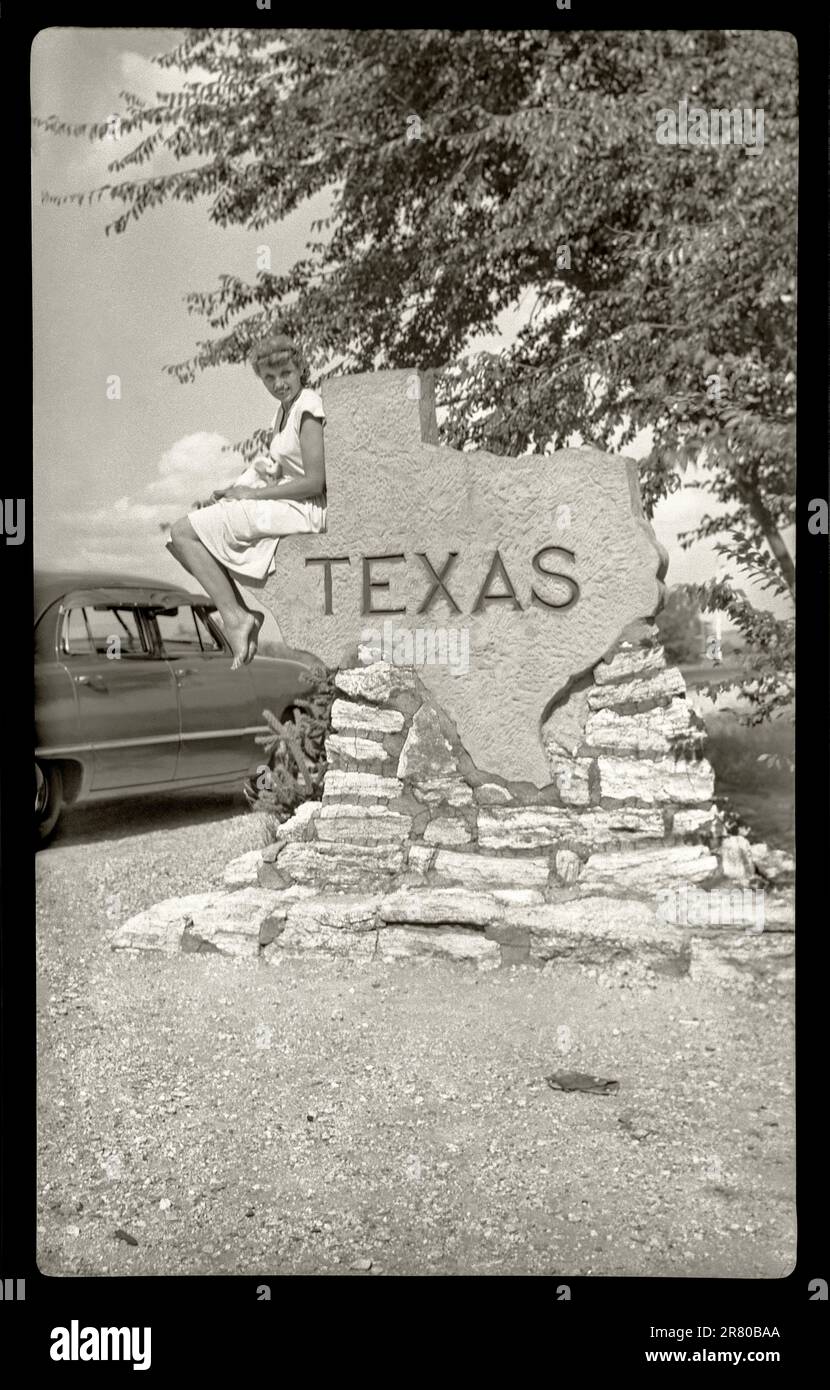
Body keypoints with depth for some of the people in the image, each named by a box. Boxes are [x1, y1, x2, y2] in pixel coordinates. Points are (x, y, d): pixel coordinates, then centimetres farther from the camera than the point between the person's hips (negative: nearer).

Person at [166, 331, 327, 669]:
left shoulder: (308, 407, -12)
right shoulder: (285, 409, 16)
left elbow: (314, 482, -19)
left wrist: (253, 494, -12)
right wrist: (231, 492, 4)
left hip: (301, 510, -10)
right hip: (282, 505, 10)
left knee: (183, 532, -12)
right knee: (183, 531, 8)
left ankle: (235, 617, -11)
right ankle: (242, 613, 0)